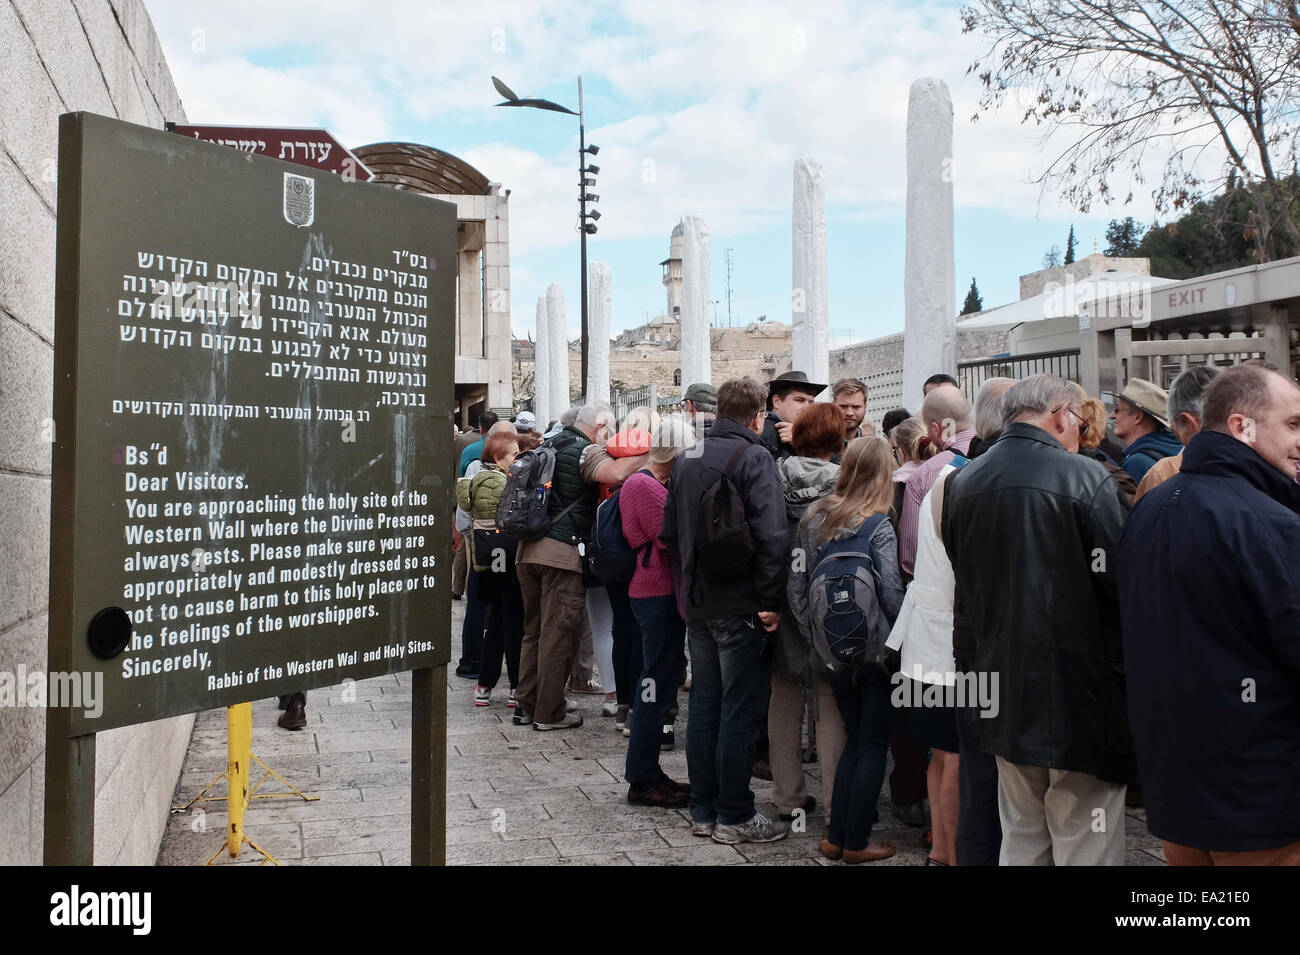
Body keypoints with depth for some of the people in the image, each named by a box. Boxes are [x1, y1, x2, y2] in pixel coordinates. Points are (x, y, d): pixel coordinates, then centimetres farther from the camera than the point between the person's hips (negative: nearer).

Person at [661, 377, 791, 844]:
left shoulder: (685, 460, 10)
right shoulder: (754, 458, -12)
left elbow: (669, 533, 15)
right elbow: (771, 536, -22)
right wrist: (771, 600, -15)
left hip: (697, 603, 7)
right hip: (740, 605, -7)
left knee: (703, 704, 14)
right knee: (737, 710, 2)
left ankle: (702, 810, 22)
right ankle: (734, 817, 10)